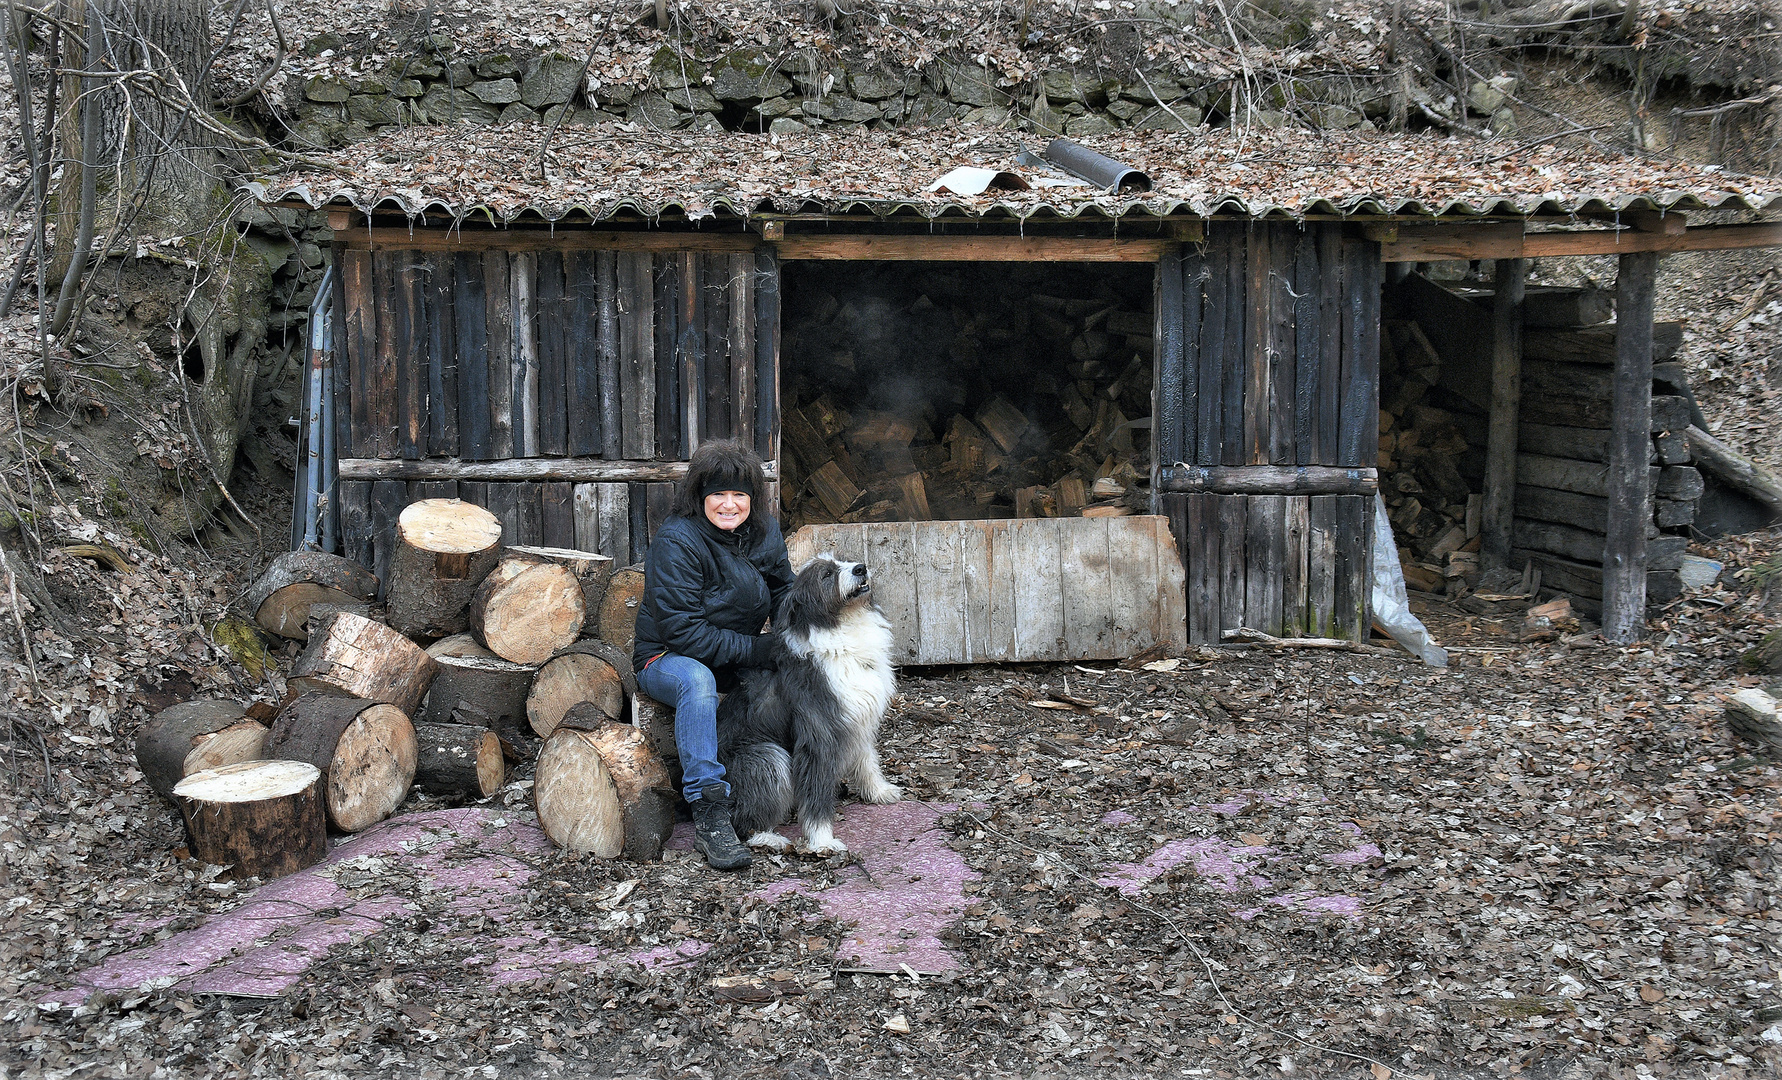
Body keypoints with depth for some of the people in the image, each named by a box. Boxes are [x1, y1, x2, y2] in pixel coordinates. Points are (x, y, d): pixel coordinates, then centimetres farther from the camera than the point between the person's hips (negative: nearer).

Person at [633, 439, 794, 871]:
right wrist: (755, 650, -26)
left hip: (742, 660, 6)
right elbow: (682, 630, -24)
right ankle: (709, 817, -41)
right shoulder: (676, 541, -19)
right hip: (667, 657, -6)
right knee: (697, 680, -40)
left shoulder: (764, 533, 0)